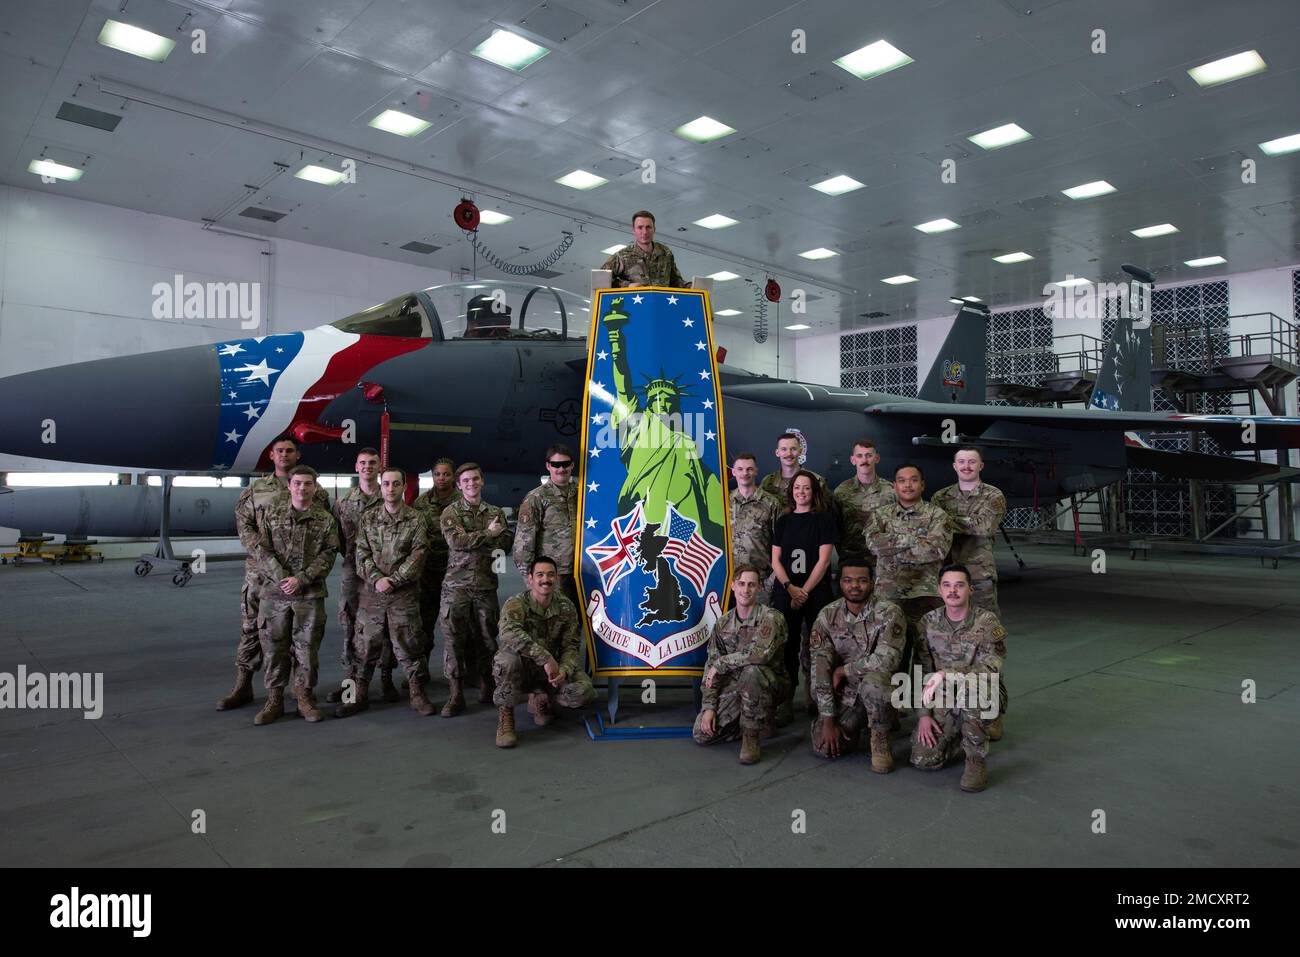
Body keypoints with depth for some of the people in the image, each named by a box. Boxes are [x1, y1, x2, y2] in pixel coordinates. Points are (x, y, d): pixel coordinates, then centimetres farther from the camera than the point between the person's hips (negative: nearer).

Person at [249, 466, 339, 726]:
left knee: (307, 648, 4)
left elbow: (328, 555, -2)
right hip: (274, 592, 1)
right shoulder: (272, 514, 8)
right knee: (274, 647, 5)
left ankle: (305, 697, 18)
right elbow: (260, 548, 1)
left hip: (310, 594, -1)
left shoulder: (326, 519, 5)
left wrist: (301, 579, -13)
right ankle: (274, 699, 18)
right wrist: (280, 576, -11)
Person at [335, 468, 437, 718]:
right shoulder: (368, 519, 8)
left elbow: (417, 556, -6)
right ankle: (358, 695, 19)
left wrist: (394, 580, -14)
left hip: (404, 593, -2)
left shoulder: (416, 520, 1)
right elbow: (362, 554, 2)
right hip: (372, 592, 2)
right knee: (364, 644, 7)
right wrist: (376, 579, -12)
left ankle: (417, 694, 14)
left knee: (408, 644, 2)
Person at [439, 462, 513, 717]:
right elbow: (456, 541, -14)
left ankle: (486, 686, 24)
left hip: (486, 584, 2)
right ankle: (456, 695, 1)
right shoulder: (450, 512, 4)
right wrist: (488, 534, -8)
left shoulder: (495, 513, 13)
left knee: (487, 636, 7)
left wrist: (470, 539, -10)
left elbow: (504, 545, 0)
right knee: (453, 637, -6)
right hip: (457, 583, -2)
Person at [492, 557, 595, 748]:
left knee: (584, 692, -22)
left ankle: (540, 698, 10)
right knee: (507, 658, -37)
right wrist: (545, 658, -41)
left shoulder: (566, 608, -2)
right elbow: (509, 633, -37)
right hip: (522, 670, -3)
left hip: (553, 670, 3)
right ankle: (505, 715, -13)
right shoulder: (516, 604, -16)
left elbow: (571, 646, -3)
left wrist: (564, 670, -26)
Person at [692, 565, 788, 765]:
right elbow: (711, 667, 3)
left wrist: (721, 664, -20)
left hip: (768, 685, -5)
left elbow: (760, 654, -32)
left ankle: (751, 736, -20)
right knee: (701, 734, -9)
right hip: (734, 687, 5)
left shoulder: (771, 618, -14)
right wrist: (709, 707, -6)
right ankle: (743, 721, 16)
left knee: (751, 671, -38)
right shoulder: (723, 624, 3)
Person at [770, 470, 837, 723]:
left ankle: (815, 699, 13)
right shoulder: (783, 521, 12)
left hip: (817, 592, -2)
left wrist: (804, 591, -10)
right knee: (788, 646, -2)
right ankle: (786, 702, 0)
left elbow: (824, 560, -4)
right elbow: (775, 560, 7)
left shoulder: (824, 519, 3)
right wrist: (790, 587, -8)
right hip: (786, 593, 2)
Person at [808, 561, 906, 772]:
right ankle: (852, 727, 21)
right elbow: (820, 669, -9)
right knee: (823, 747, -13)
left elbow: (887, 659, -28)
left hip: (878, 689, -3)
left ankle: (880, 741, -10)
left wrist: (843, 670, -16)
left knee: (872, 681, -37)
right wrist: (828, 720, -14)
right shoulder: (827, 616, -6)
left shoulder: (889, 612, -15)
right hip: (844, 694, 3)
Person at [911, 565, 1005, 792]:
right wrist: (924, 713, -5)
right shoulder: (929, 622, 1)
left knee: (969, 689, -39)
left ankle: (976, 761, -17)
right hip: (943, 702, 3)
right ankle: (961, 735, 17)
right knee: (923, 759, -14)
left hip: (984, 698, -3)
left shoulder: (986, 622, -11)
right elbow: (922, 672, 3)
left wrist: (947, 674, -35)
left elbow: (990, 669, -23)